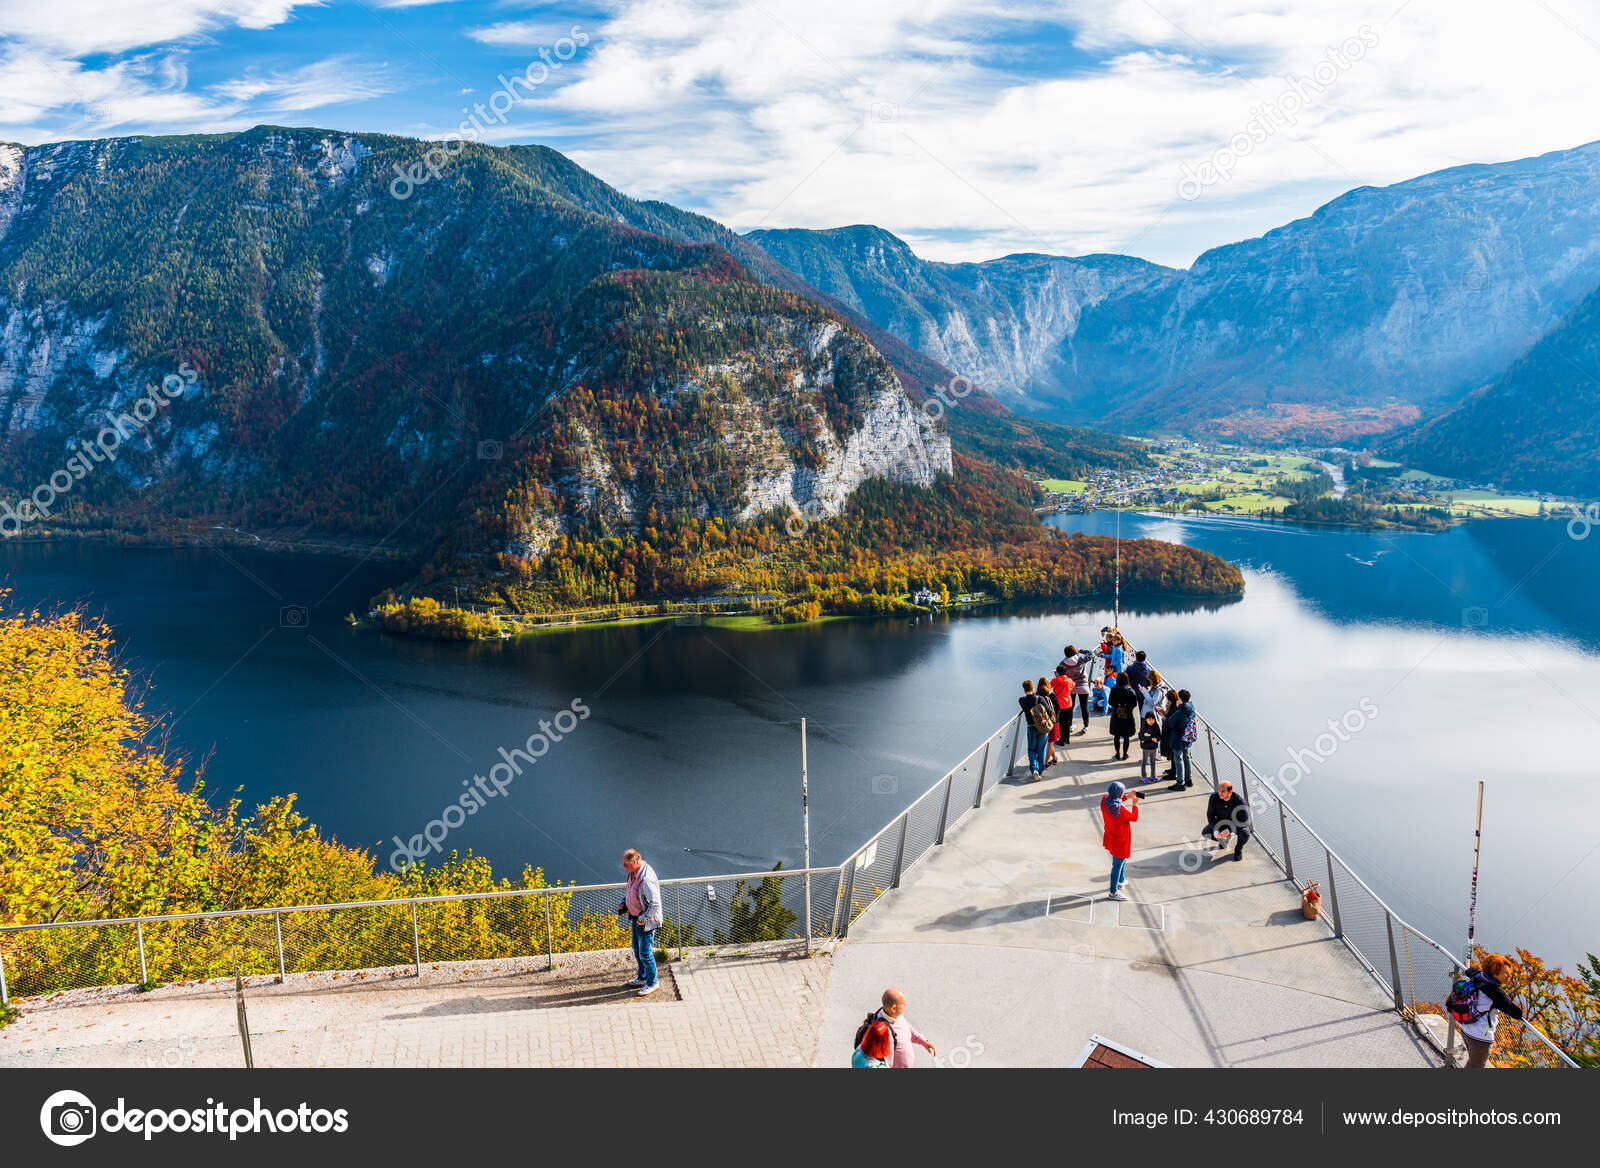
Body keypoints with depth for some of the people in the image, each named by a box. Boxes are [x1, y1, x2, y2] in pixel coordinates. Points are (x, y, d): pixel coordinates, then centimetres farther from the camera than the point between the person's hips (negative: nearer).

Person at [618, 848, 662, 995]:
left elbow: (655, 904, -30)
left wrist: (642, 919, -23)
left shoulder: (646, 879, -31)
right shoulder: (633, 873, -1)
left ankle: (653, 983, 19)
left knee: (645, 953, 2)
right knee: (637, 950, 23)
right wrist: (623, 903, 5)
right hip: (637, 918, 10)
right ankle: (642, 977, 41)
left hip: (646, 922, -10)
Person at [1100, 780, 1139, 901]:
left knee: (1122, 860, 31)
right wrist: (1135, 805, -1)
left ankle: (1121, 881, 51)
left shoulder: (1105, 800, -13)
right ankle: (1113, 893, 18)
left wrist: (1127, 797, 7)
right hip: (1120, 840, -9)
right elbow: (1134, 817, -15)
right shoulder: (1120, 809, -34)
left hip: (1110, 836, 9)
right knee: (1117, 865, 6)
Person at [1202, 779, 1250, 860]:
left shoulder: (1239, 801, -33)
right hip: (1222, 822, 3)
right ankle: (1224, 840, 14)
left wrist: (1229, 830, -47)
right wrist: (1215, 829, -32)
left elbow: (1245, 822, -35)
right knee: (1205, 832, -19)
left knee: (1245, 834, -36)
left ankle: (1238, 847, 1)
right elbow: (1210, 815, -15)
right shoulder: (1214, 796, -25)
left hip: (1238, 823, -3)